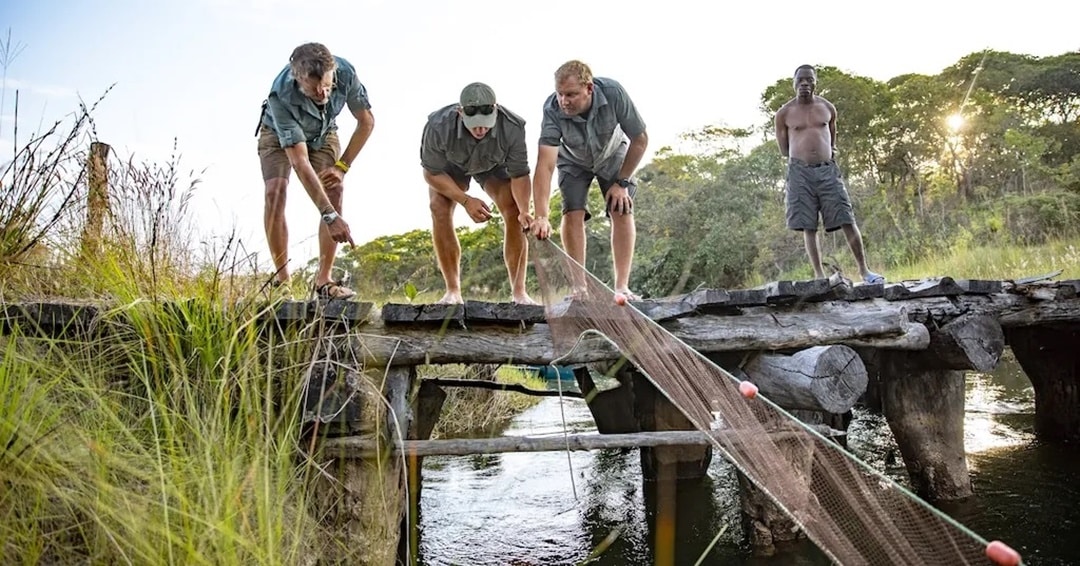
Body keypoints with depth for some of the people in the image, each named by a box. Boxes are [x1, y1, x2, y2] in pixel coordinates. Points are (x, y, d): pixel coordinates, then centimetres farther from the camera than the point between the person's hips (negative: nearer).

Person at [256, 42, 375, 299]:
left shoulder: (345, 72, -33)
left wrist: (342, 166, -18)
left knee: (334, 191, -19)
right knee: (276, 190, -25)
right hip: (278, 134, -2)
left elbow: (366, 122, -15)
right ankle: (282, 279, -15)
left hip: (323, 134, 2)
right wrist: (330, 216, -49)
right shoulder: (281, 95, -41)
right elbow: (300, 162, -44)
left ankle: (324, 280, -15)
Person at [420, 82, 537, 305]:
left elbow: (519, 175, -27)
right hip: (450, 165, 0)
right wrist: (466, 201, -35)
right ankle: (453, 292, -17)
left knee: (514, 211, -20)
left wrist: (524, 211, -44)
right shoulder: (438, 126, -38)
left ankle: (519, 291, -13)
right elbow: (432, 172, -24)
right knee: (439, 209, -23)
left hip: (494, 164, 0)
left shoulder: (512, 127, -37)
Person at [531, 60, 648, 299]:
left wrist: (622, 182, -17)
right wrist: (541, 216, -54)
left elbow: (640, 140, -20)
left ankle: (622, 286, -11)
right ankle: (579, 286, -9)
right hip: (574, 162, 0)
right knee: (573, 213, -16)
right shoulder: (552, 110, -36)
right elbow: (545, 165, -44)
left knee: (622, 211, -14)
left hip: (613, 156, 0)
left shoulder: (613, 93, -35)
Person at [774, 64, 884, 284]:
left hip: (827, 169, 2)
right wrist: (803, 153, 6)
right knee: (808, 227, -3)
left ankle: (864, 270, 7)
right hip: (800, 171, -2)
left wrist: (828, 152, 16)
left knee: (847, 221, -2)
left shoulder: (828, 108, 11)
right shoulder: (784, 113, 3)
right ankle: (819, 275, 4)